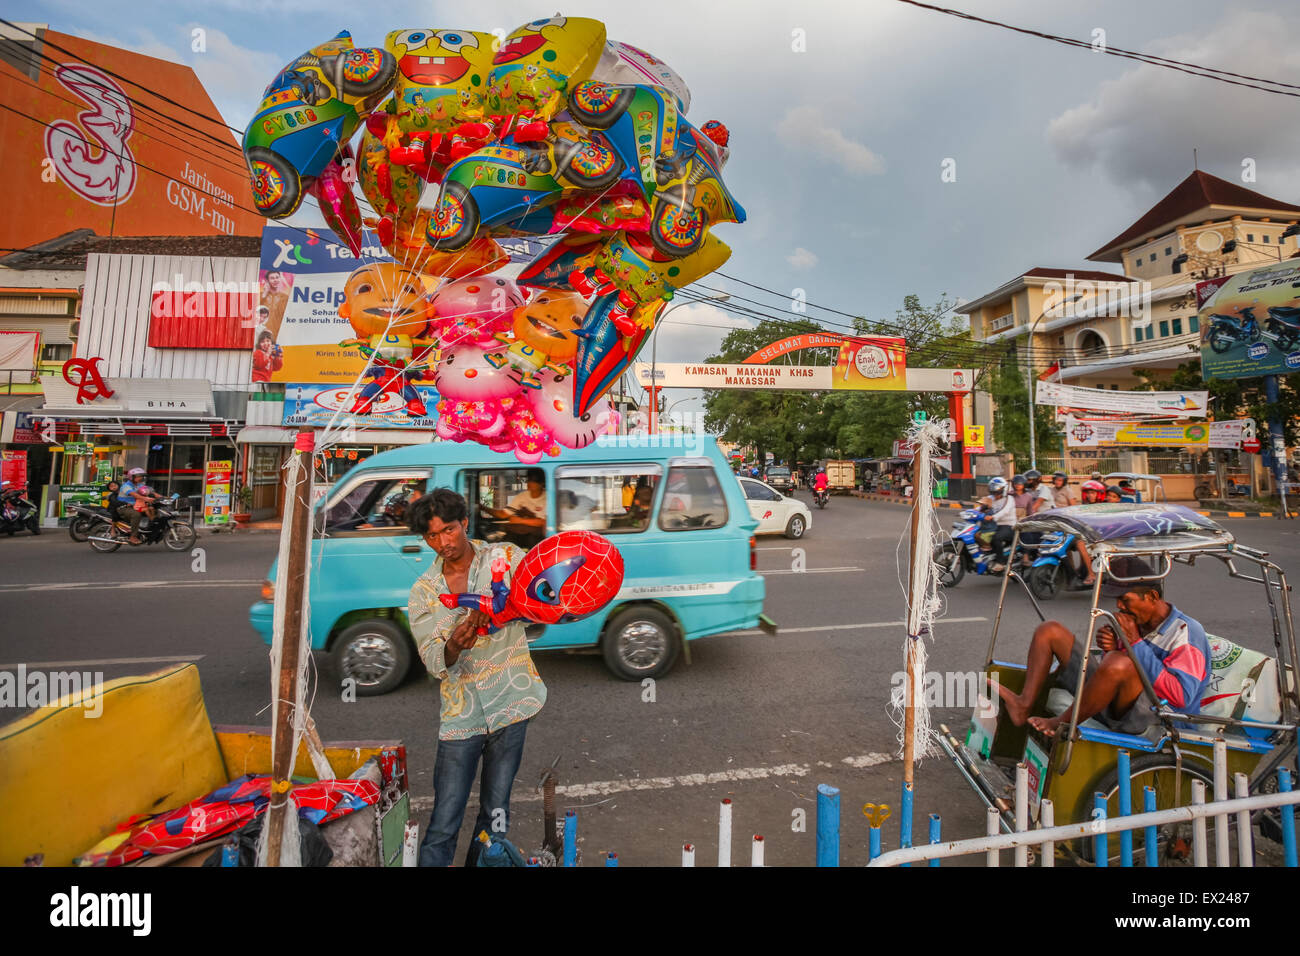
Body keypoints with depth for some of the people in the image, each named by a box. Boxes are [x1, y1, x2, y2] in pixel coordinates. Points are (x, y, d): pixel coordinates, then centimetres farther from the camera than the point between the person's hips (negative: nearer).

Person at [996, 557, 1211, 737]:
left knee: (1119, 664, -41)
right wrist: (1111, 647, -7)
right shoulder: (1136, 619, 9)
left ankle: (1062, 724, -18)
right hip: (1112, 704, 8)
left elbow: (1181, 697, -23)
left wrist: (1135, 643, -21)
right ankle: (1023, 706, -21)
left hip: (1149, 717, -7)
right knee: (1049, 630, 1)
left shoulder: (1187, 632, -11)